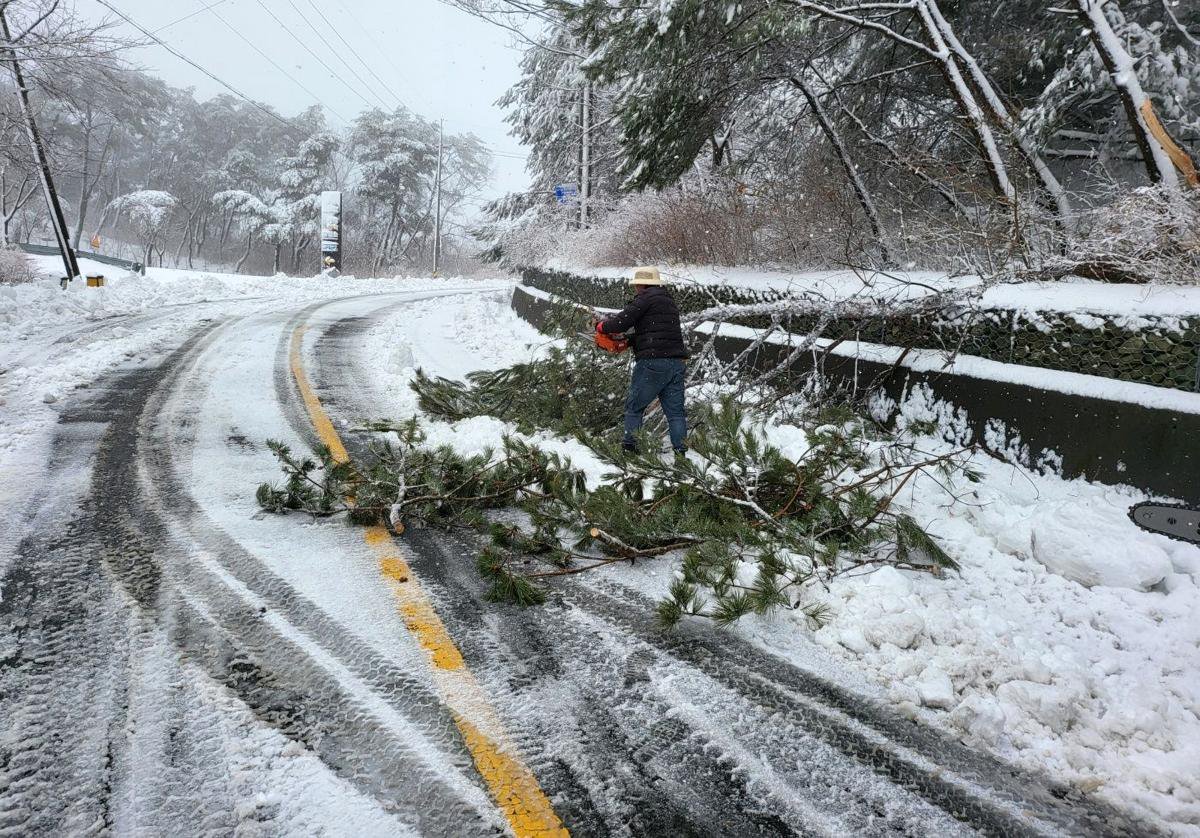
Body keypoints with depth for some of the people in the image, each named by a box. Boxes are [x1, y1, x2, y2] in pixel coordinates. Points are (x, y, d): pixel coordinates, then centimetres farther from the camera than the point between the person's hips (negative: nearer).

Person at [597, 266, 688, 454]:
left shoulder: (646, 297, -4)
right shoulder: (669, 300, 23)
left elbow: (623, 321, -10)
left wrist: (602, 326, 8)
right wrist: (628, 341, 18)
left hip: (653, 362, -7)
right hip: (676, 362, 7)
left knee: (634, 407, 6)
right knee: (675, 410, 7)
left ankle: (630, 447, 5)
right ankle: (681, 451, 2)